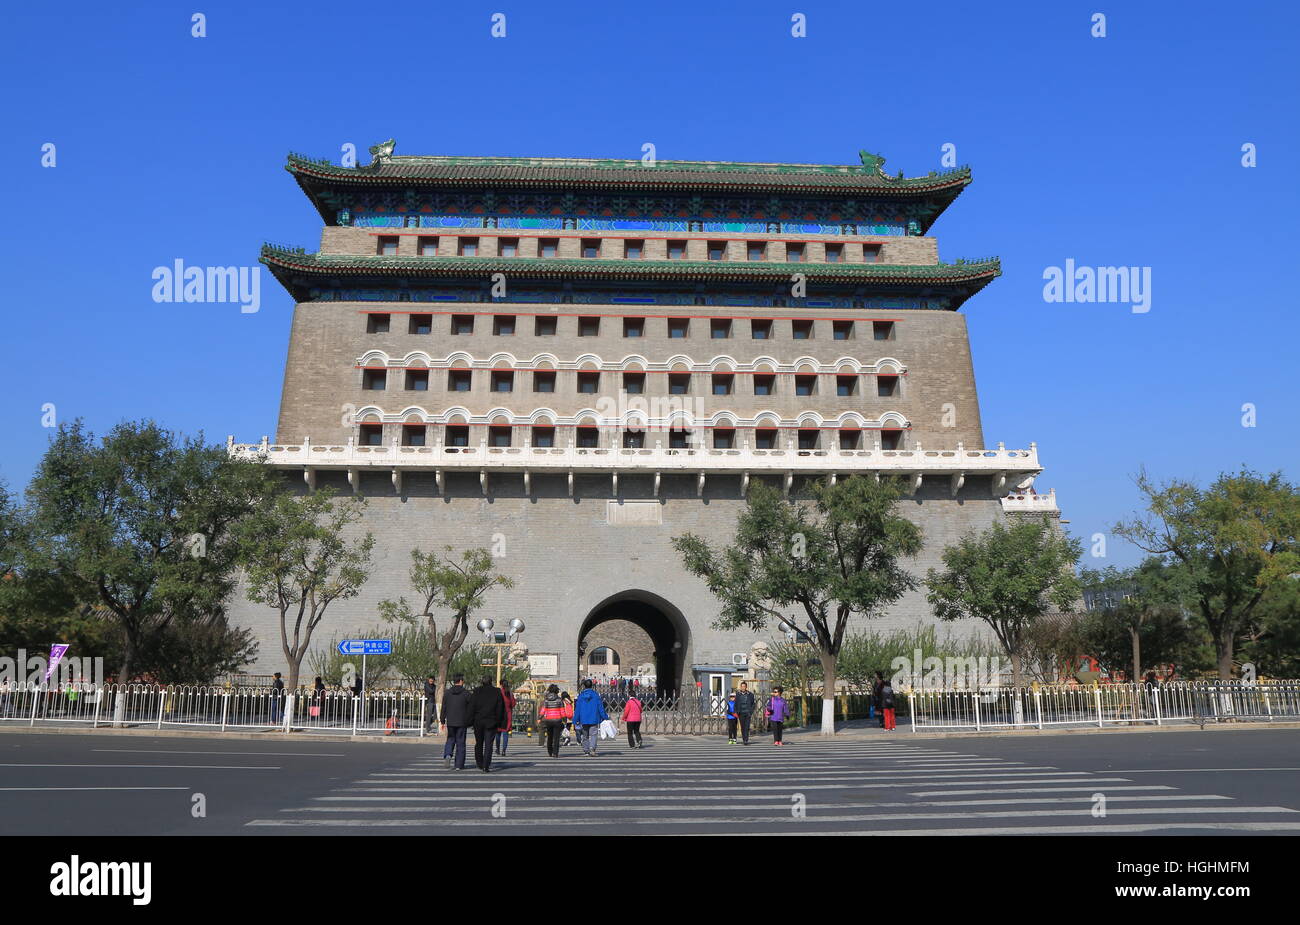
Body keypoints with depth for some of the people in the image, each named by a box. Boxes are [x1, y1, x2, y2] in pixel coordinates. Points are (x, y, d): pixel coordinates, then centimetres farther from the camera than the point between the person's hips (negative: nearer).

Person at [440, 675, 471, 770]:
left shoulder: (447, 693, 4)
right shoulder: (466, 693, -5)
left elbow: (443, 709, 3)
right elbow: (470, 709, -5)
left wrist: (442, 722, 7)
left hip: (450, 722, 2)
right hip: (462, 723, -2)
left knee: (450, 740, 15)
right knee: (460, 743, 5)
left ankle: (447, 755, -12)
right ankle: (459, 765, 5)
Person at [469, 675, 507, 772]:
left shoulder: (476, 692, -1)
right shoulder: (497, 692, -2)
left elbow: (471, 708, -1)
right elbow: (500, 709, 1)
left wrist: (471, 720, 5)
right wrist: (499, 722, 7)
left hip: (478, 722, 1)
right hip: (491, 722, -1)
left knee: (479, 743, 16)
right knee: (488, 744, -1)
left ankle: (480, 764, 24)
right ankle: (486, 767, -9)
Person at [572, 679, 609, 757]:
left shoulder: (581, 696, 0)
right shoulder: (595, 695, -2)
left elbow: (577, 709, 1)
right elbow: (600, 707, 0)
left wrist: (576, 720, 7)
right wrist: (605, 716, 8)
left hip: (583, 719, 1)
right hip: (594, 719, -1)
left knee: (585, 736, 13)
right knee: (593, 734, -3)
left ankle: (586, 750, 15)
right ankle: (592, 748, -24)